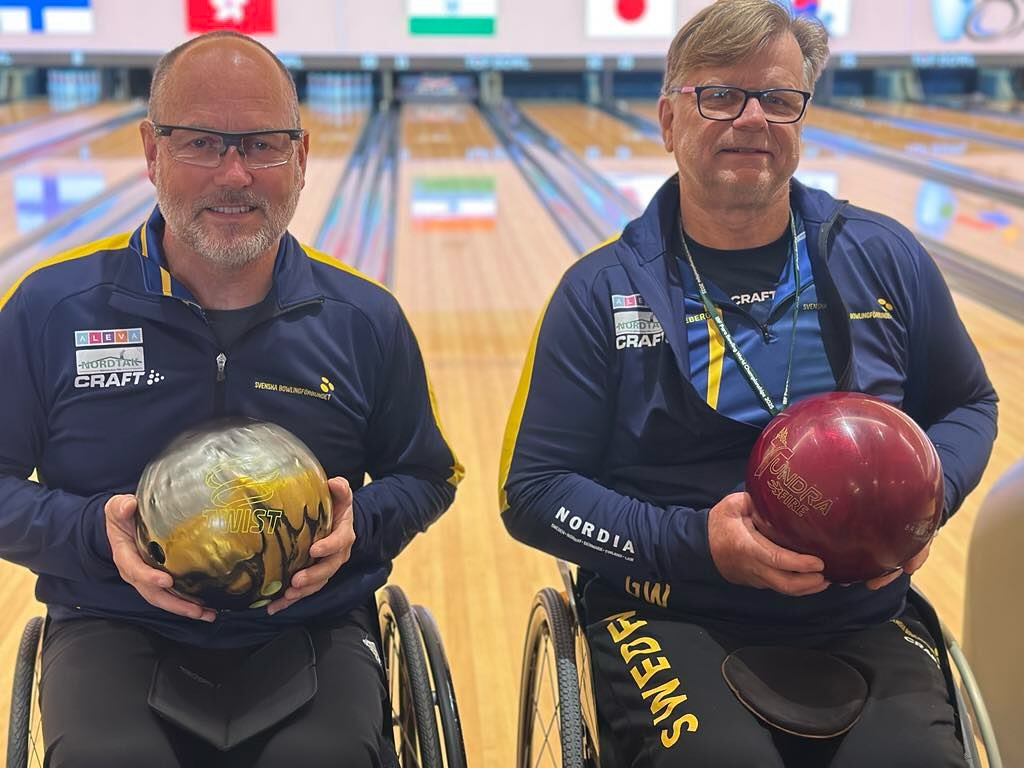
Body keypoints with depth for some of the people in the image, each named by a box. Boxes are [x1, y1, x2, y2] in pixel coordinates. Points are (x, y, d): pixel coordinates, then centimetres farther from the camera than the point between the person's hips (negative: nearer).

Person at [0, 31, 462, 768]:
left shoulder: (367, 320, 0)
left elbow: (426, 477, 13)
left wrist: (360, 523, -8)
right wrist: (94, 531, -14)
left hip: (312, 628, 1)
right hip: (118, 630, 0)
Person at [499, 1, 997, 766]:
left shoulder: (887, 259, 3)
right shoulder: (602, 292, -2)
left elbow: (968, 406, 18)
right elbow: (533, 491, -2)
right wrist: (695, 541, -15)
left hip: (861, 622, 2)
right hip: (673, 624, -2)